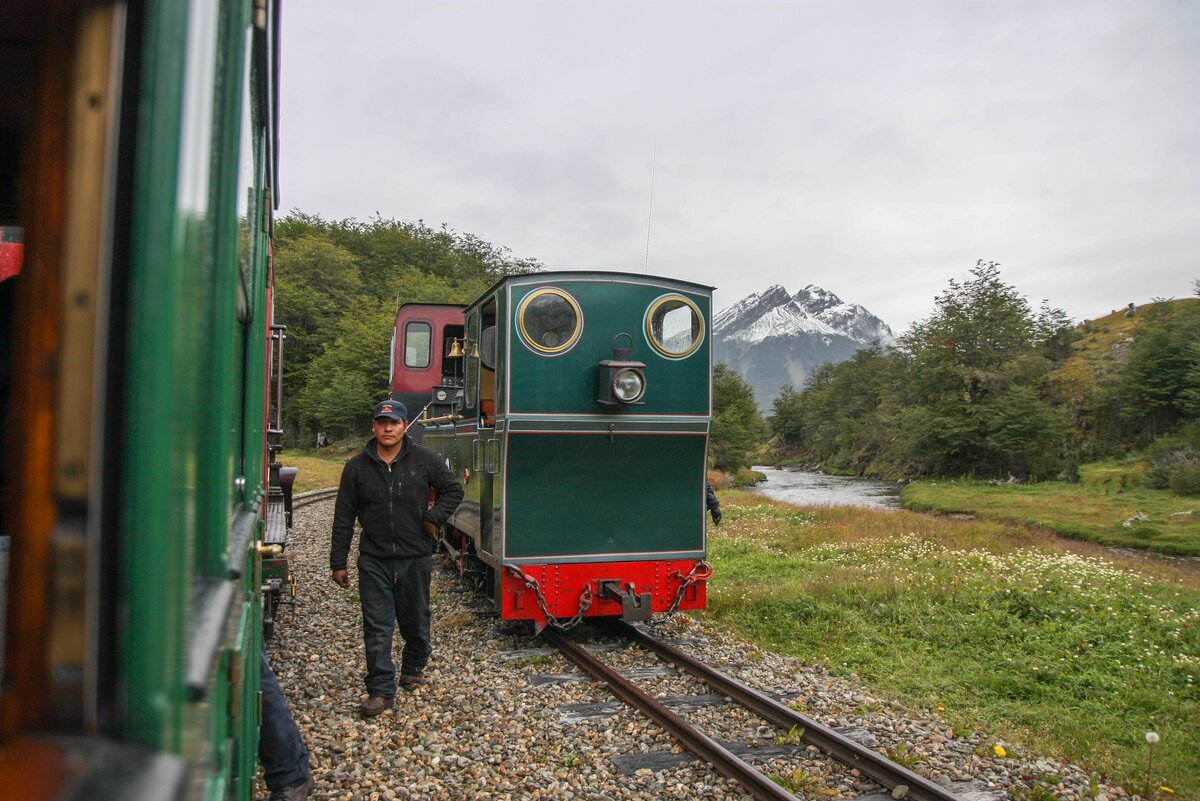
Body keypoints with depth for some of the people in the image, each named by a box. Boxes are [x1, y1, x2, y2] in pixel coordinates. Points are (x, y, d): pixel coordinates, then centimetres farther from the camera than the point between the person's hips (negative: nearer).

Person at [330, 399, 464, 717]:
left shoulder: (425, 460, -3)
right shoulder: (357, 467, 0)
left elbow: (453, 490, 9)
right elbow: (344, 519, 3)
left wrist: (434, 518, -6)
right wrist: (338, 563, 3)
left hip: (416, 559, 0)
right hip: (374, 561, 0)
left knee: (415, 623, 16)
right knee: (377, 630, 0)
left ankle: (413, 669, 41)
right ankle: (381, 690, 12)